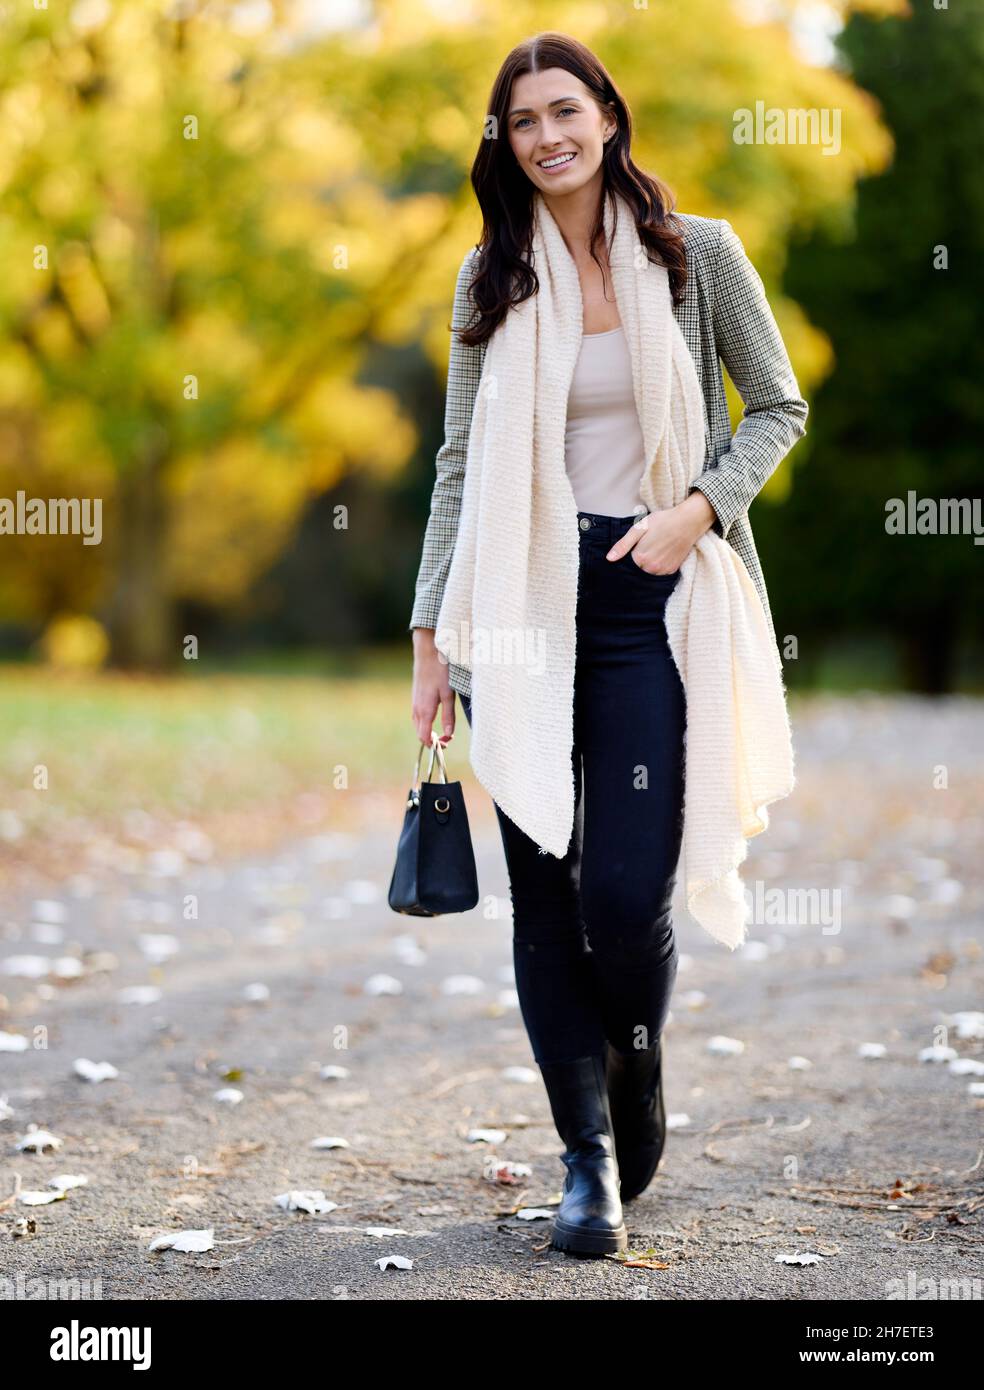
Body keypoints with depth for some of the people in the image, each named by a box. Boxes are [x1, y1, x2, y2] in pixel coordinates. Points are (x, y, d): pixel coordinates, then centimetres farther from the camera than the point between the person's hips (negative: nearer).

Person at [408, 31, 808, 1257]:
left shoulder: (698, 255, 2)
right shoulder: (491, 276, 8)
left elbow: (778, 409, 8)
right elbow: (459, 459, 9)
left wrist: (702, 506, -10)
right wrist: (430, 633, 5)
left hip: (648, 599, -2)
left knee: (628, 892, -8)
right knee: (543, 893, 1)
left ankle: (637, 1064, 25)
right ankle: (588, 1157, 12)